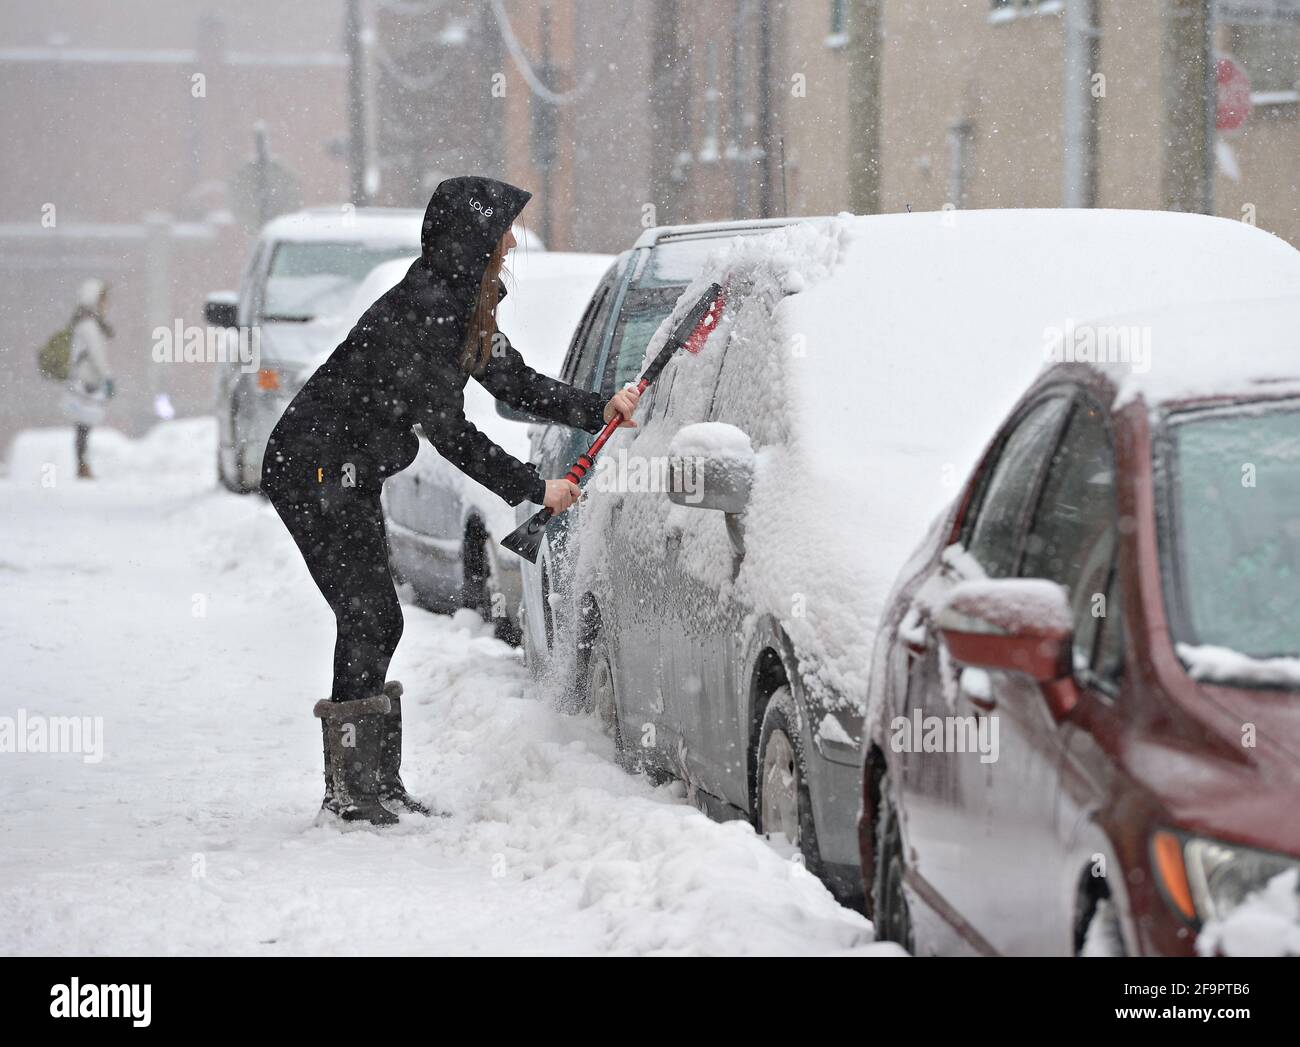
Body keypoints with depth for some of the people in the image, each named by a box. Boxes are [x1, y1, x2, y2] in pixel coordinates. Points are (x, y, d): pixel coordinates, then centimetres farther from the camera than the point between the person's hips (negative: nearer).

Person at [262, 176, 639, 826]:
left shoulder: (462, 305, 7)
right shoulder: (420, 311, -24)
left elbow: (515, 383, 16)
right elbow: (449, 434, -22)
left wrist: (599, 411, 4)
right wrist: (535, 489, -14)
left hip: (349, 476, 10)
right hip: (311, 471, -10)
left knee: (376, 622, 9)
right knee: (370, 619, -10)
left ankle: (376, 784, 15)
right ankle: (349, 788, -4)